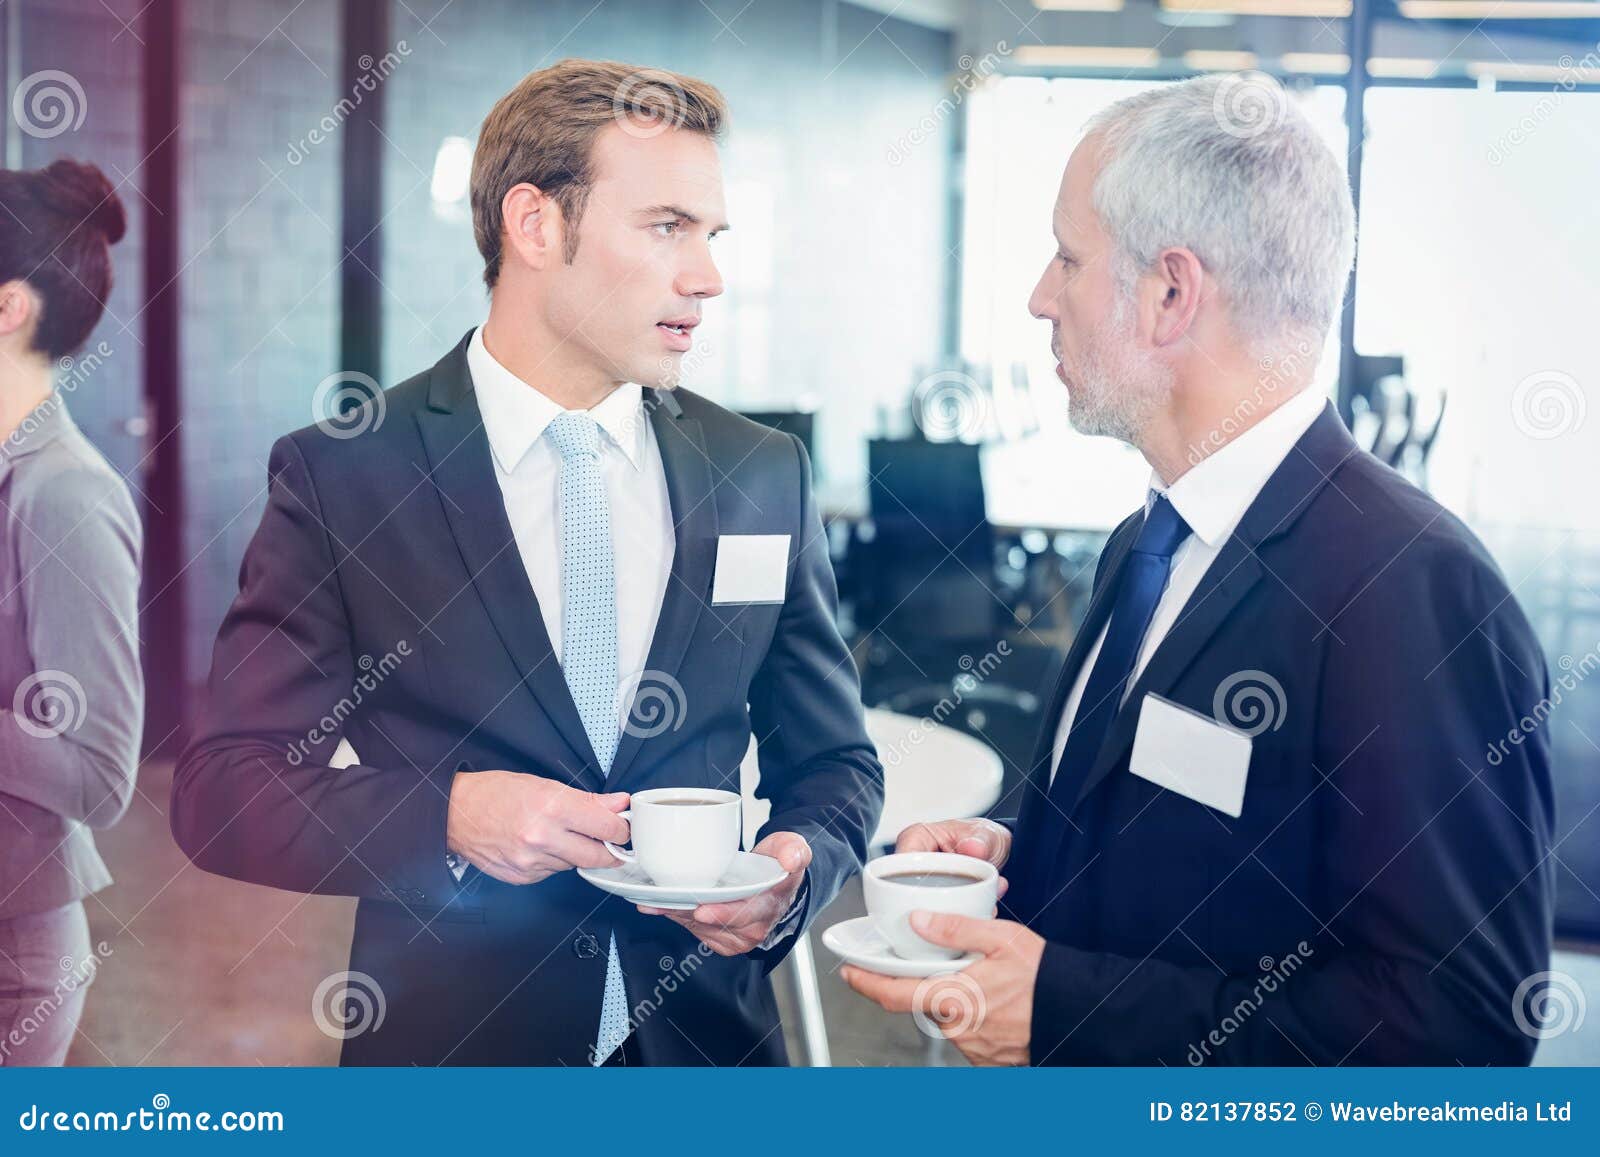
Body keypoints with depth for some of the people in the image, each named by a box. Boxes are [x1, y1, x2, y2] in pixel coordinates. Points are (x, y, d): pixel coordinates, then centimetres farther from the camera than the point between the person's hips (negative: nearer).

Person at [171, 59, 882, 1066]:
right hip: (448, 1042, -2)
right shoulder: (340, 476, -9)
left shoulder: (767, 477, -1)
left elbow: (834, 763, 8)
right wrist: (449, 818, -25)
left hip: (709, 1042, 3)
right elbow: (221, 792, -10)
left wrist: (797, 869, -13)